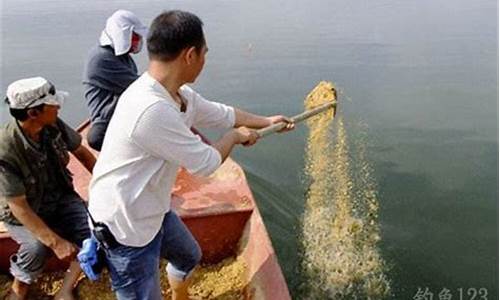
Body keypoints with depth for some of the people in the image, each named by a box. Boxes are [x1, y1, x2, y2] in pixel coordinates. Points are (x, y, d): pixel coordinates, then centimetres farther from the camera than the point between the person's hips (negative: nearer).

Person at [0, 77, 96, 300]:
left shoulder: (53, 125, -16)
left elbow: (81, 153, 3)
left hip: (60, 198, 4)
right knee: (37, 247, -31)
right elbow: (19, 206, -28)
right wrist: (56, 242, -32)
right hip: (24, 212, -4)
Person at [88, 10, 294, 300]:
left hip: (153, 211, 10)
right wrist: (236, 136, -3)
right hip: (126, 228, -10)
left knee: (190, 256, 31)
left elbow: (222, 113, 16)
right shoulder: (152, 109, -34)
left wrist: (266, 121, 28)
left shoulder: (180, 95, -3)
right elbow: (206, 163, -22)